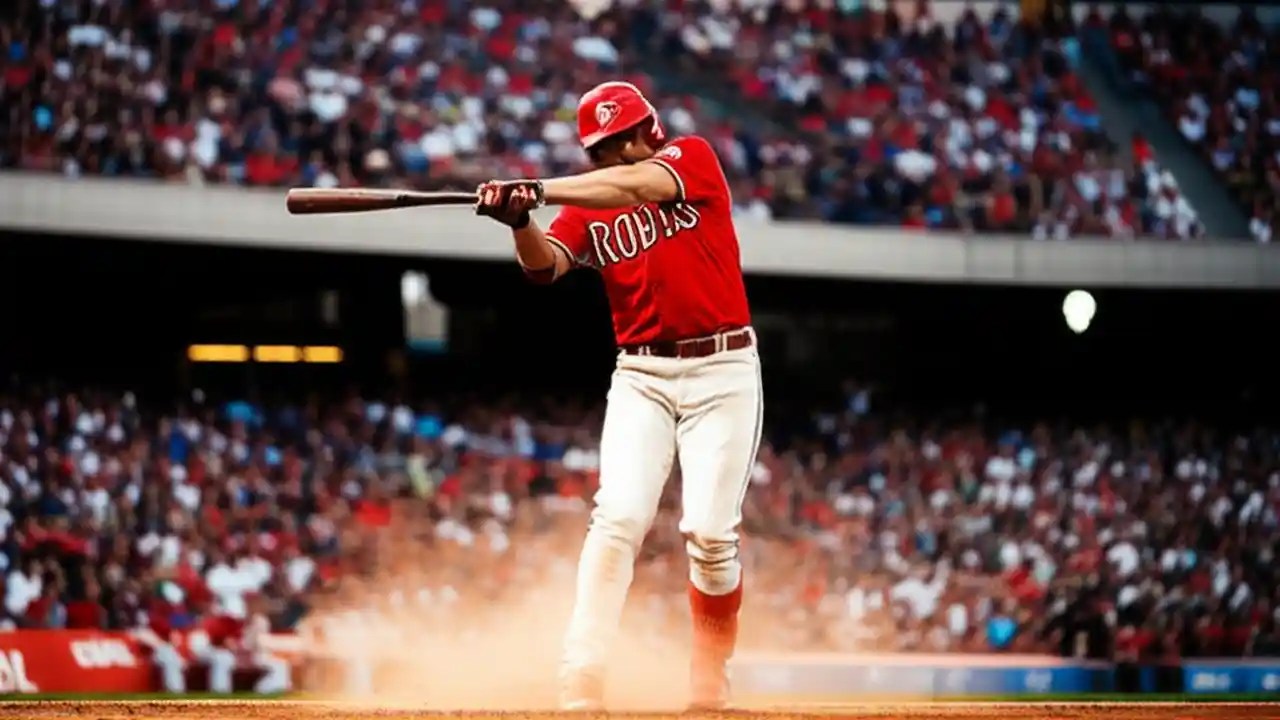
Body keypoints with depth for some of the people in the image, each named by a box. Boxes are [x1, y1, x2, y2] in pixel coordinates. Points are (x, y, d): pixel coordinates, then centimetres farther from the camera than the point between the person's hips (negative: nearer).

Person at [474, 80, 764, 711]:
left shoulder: (694, 157, -1)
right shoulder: (587, 209, 6)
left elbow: (635, 185, -22)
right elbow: (545, 265, -13)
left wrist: (538, 190, -32)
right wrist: (520, 220, -36)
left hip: (723, 373, -2)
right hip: (641, 377, 2)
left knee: (709, 531, -7)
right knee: (619, 516, -15)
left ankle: (710, 681, 13)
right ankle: (581, 682, -19)